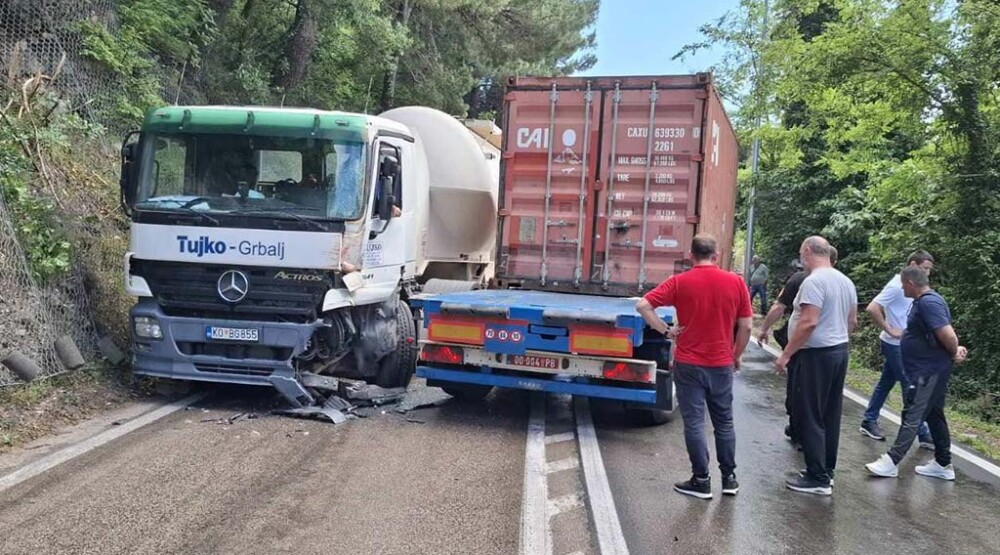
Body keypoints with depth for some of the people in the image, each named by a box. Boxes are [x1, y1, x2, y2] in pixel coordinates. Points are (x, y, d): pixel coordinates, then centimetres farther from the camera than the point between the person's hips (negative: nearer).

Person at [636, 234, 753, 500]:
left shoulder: (680, 282, -7)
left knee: (694, 422, 5)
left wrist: (666, 330, -5)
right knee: (724, 422, 15)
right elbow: (746, 327, 0)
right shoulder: (735, 282, -2)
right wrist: (736, 356, 14)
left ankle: (701, 481, 9)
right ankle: (729, 478, 23)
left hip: (689, 364, -2)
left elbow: (643, 305, -12)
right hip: (722, 364, 2)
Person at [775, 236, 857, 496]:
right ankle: (826, 469, 23)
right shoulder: (846, 281, 10)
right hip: (840, 351, 9)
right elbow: (852, 321, 16)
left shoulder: (813, 281, -18)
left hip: (816, 355, -9)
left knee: (809, 417, -3)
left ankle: (818, 479, 0)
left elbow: (809, 322, -24)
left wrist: (786, 354, -20)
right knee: (830, 415, 14)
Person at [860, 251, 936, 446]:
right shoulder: (897, 286, -19)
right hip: (896, 345, -9)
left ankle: (869, 421, 22)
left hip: (903, 345, 9)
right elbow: (872, 308, -27)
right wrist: (890, 330, -20)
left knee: (885, 383, 14)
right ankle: (922, 433, 3)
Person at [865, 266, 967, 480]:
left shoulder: (928, 303, -20)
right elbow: (944, 332, 20)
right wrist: (955, 351, 6)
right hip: (930, 371, 11)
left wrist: (954, 354, -10)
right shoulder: (924, 301, 13)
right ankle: (943, 464, 24)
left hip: (929, 372, -11)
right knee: (934, 415, 15)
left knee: (912, 417, -7)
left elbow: (948, 334, -28)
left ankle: (891, 461, -4)